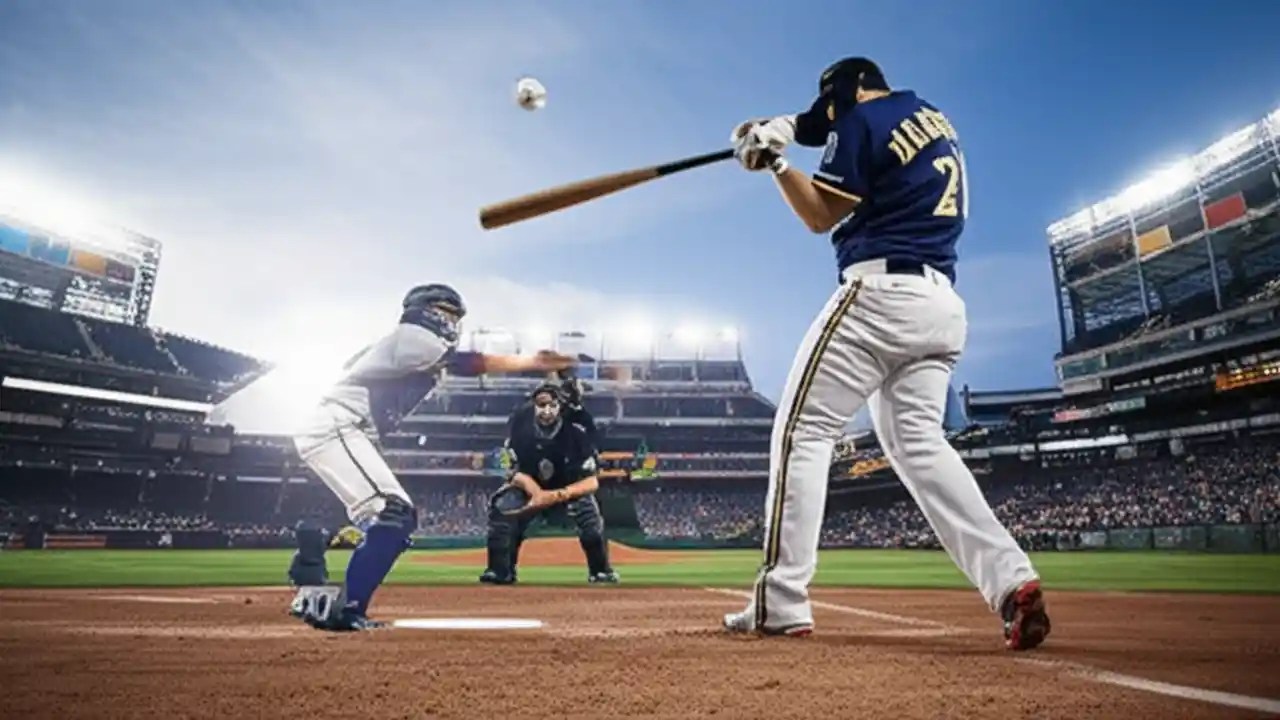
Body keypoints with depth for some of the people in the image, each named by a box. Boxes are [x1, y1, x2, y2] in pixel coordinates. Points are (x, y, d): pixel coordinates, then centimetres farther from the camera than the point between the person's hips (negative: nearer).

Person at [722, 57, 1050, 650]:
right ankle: (1011, 579, -6)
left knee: (802, 432, -3)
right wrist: (784, 136, 23)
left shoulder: (862, 118, 1)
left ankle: (782, 603, -4)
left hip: (879, 293, -8)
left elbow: (822, 216, -2)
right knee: (918, 443, 7)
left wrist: (772, 161, 7)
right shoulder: (935, 120, 26)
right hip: (943, 303, 8)